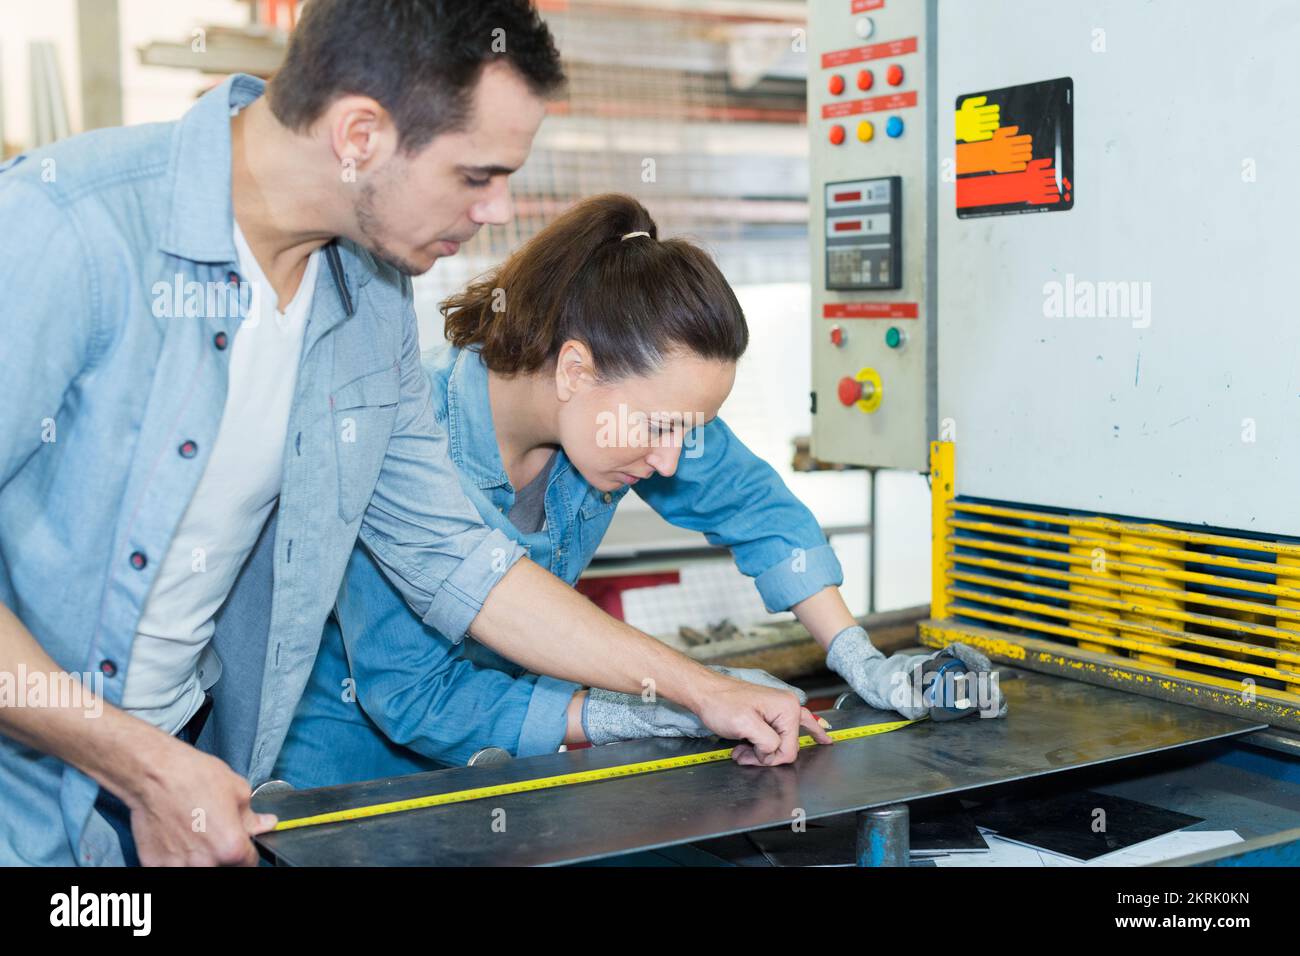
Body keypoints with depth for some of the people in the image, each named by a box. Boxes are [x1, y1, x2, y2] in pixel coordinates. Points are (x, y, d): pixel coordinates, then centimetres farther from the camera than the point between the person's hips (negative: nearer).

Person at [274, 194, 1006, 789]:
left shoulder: (641, 389, -20)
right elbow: (414, 698, -30)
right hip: (350, 736, -4)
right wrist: (659, 710, -34)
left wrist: (859, 660, -9)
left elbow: (751, 502, -3)